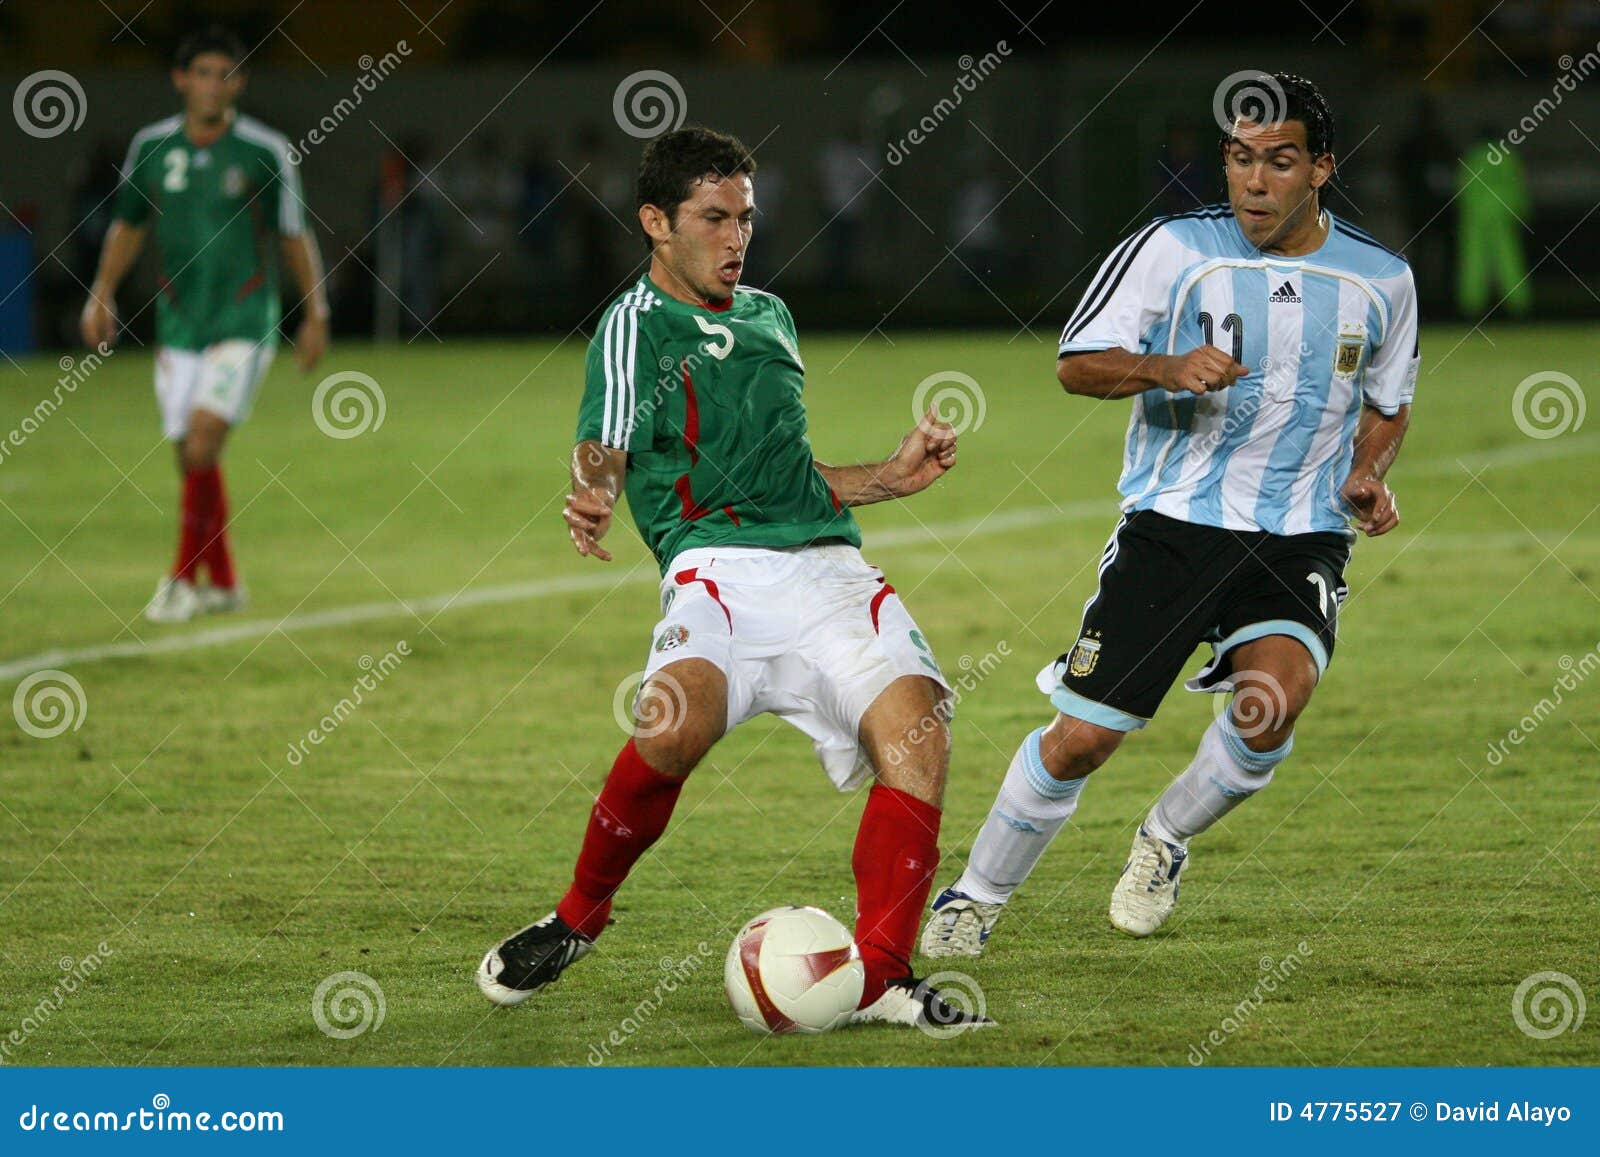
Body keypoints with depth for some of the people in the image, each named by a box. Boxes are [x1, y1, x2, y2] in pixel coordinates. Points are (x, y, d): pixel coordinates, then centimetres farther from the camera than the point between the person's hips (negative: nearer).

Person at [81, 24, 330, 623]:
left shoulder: (264, 152, -5)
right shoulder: (152, 147, 3)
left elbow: (295, 237, 3)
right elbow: (128, 226, 17)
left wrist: (315, 314, 4)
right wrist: (101, 295, 9)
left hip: (244, 322, -4)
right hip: (178, 323, 4)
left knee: (203, 438, -18)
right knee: (191, 455, 4)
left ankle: (184, 578, -11)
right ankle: (224, 582, 19)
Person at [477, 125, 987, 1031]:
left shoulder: (769, 315, 28)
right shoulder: (636, 326, 6)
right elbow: (606, 448, -10)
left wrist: (893, 477, 24)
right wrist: (595, 499, -33)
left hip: (830, 564, 6)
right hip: (722, 565, -6)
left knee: (917, 735, -19)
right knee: (678, 720, -33)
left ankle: (881, 978, -14)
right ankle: (577, 921, -8)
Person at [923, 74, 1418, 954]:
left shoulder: (1380, 280, 5)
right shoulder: (1174, 250, -4)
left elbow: (1387, 406, 21)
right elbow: (1076, 365, -1)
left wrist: (1366, 475, 1)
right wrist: (1169, 368, -20)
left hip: (1299, 541, 1)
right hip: (1173, 523, -1)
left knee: (1273, 700, -27)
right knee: (1081, 738, -6)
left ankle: (1166, 840, 2)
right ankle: (976, 898, 17)